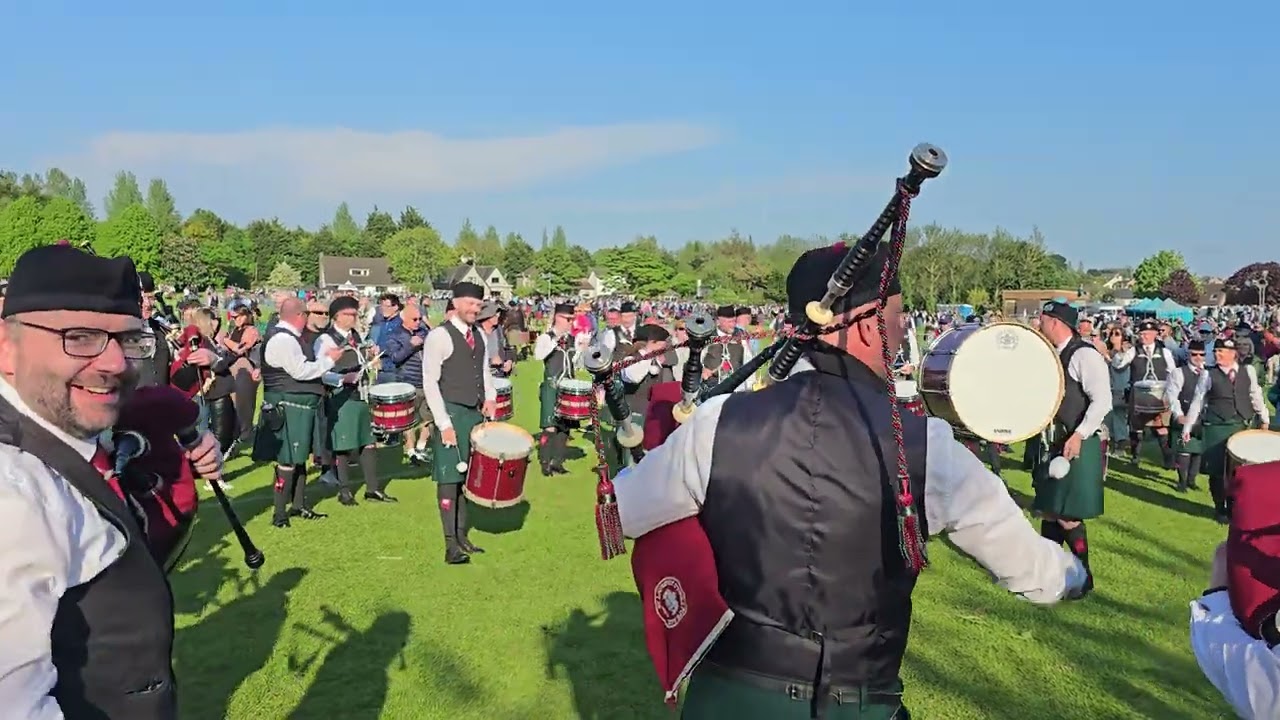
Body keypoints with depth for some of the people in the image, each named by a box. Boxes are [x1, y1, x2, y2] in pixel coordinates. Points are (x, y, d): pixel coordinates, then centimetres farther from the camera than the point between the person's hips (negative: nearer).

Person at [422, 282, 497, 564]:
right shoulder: (439, 337, -11)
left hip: (475, 414, 7)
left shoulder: (478, 335, 11)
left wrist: (490, 397, 1)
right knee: (449, 479, -3)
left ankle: (462, 535, 23)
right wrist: (444, 423, -18)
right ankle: (451, 545, 0)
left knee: (466, 477, 13)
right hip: (452, 414, -7)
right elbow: (430, 383, -14)